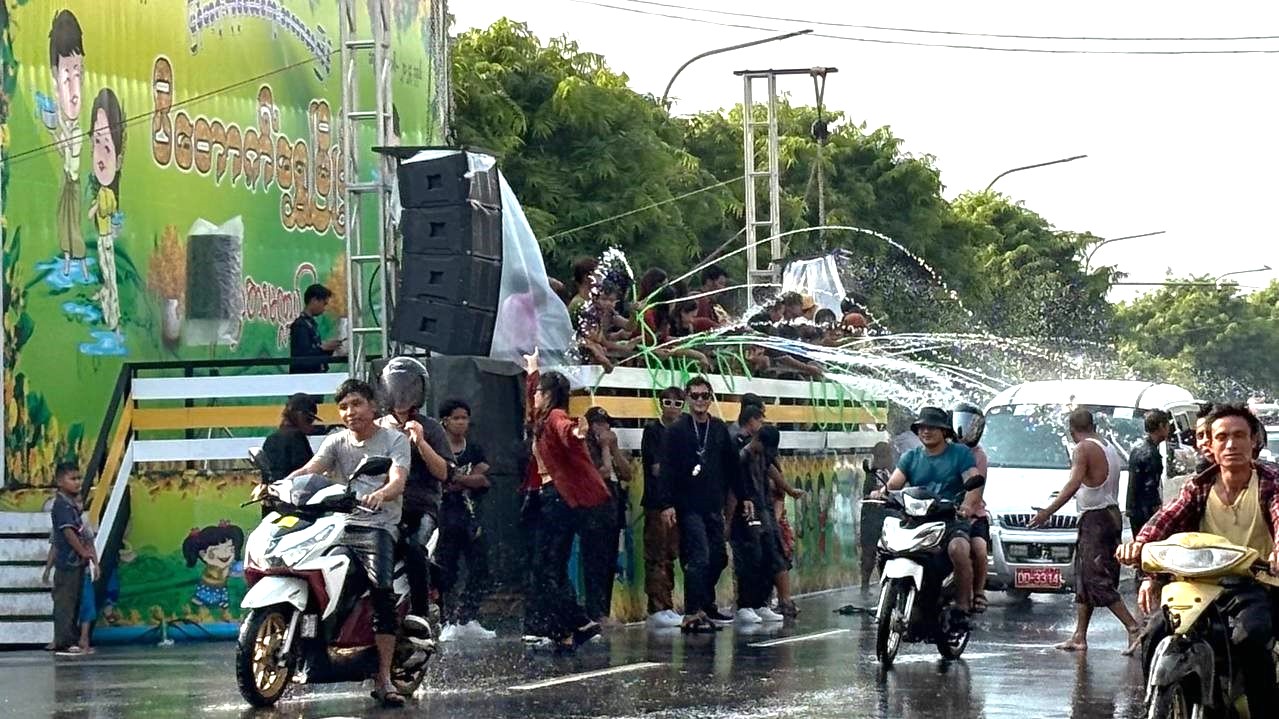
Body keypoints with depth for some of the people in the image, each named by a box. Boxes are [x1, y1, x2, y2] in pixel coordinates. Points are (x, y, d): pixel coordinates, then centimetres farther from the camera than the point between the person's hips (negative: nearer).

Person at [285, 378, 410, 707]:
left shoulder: (394, 440, 7)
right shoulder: (336, 442, 19)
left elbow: (398, 482, -10)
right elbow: (309, 470, 1)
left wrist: (380, 495, -35)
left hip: (379, 525, -4)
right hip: (339, 524, 5)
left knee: (382, 592, -24)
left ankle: (384, 680, -23)